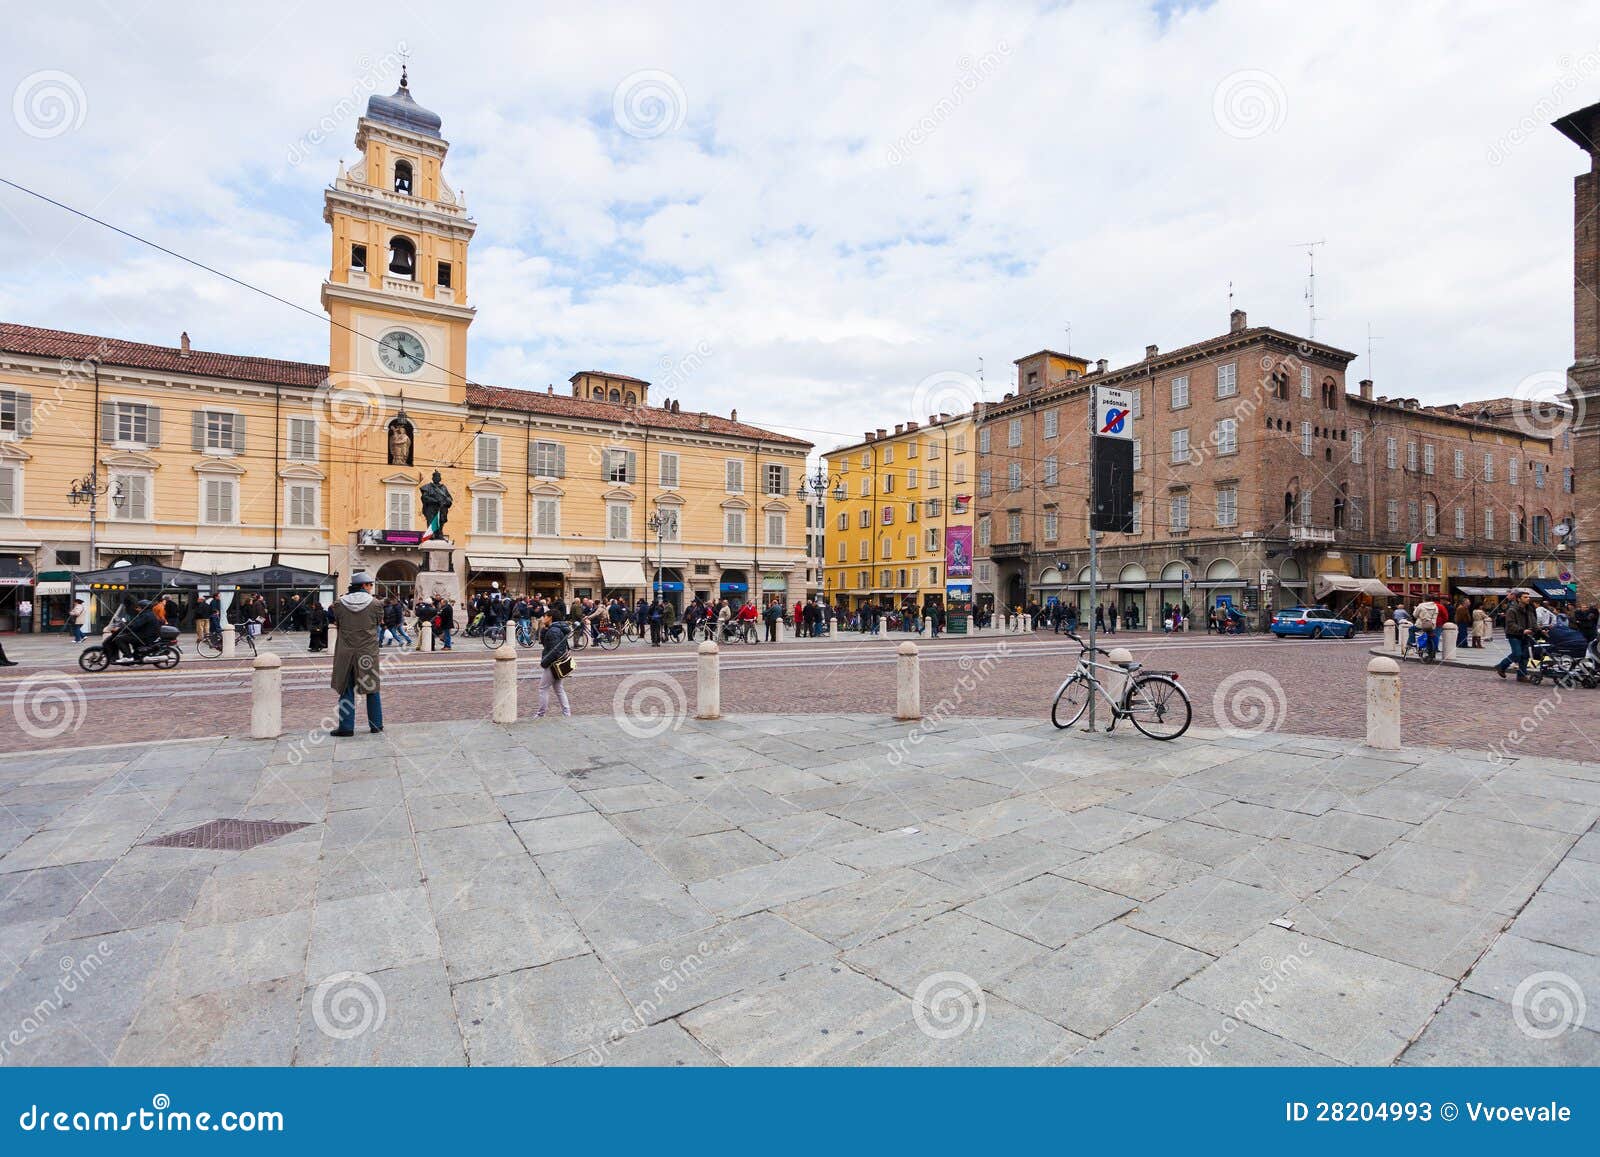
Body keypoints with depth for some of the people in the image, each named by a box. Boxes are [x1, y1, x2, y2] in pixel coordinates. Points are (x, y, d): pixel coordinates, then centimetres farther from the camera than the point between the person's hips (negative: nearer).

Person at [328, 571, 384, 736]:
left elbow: (335, 622, 9)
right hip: (368, 652, -1)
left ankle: (346, 727, 9)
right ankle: (376, 725, 16)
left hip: (346, 653, 1)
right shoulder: (374, 603, -8)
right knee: (373, 688, 10)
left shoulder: (340, 603, -3)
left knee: (346, 689, 9)